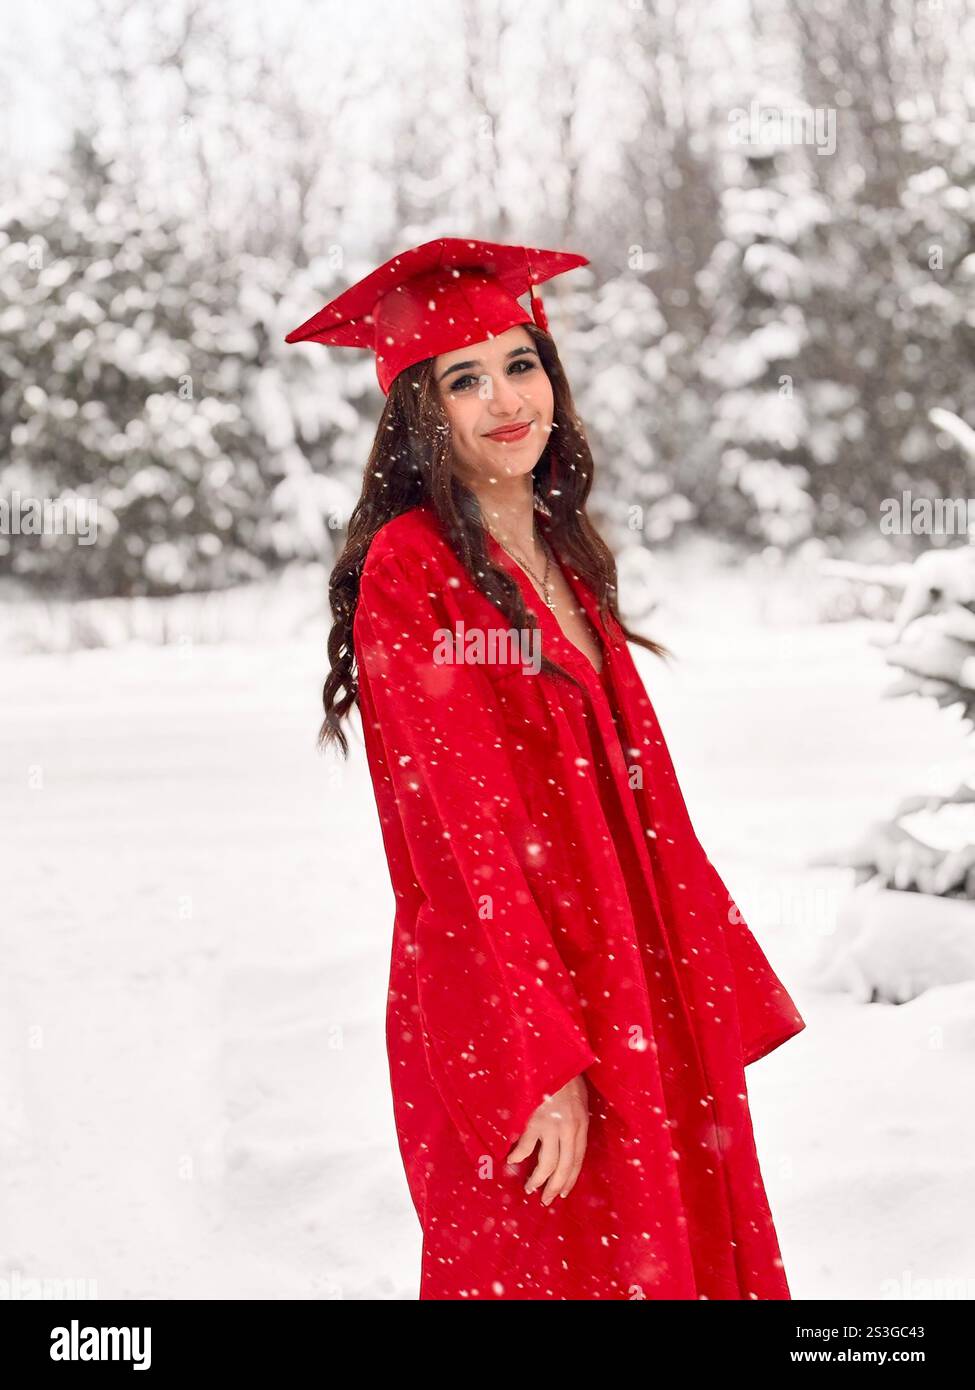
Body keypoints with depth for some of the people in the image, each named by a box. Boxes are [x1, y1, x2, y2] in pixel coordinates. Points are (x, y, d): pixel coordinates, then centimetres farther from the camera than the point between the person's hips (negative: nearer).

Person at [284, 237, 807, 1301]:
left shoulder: (559, 561, 12)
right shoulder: (410, 571, -12)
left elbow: (639, 802, 13)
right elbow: (459, 838, -17)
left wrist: (713, 995, 10)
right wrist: (541, 1060, -20)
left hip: (627, 994, 8)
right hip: (503, 1015, -7)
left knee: (679, 1260, 14)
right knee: (547, 1271, 3)